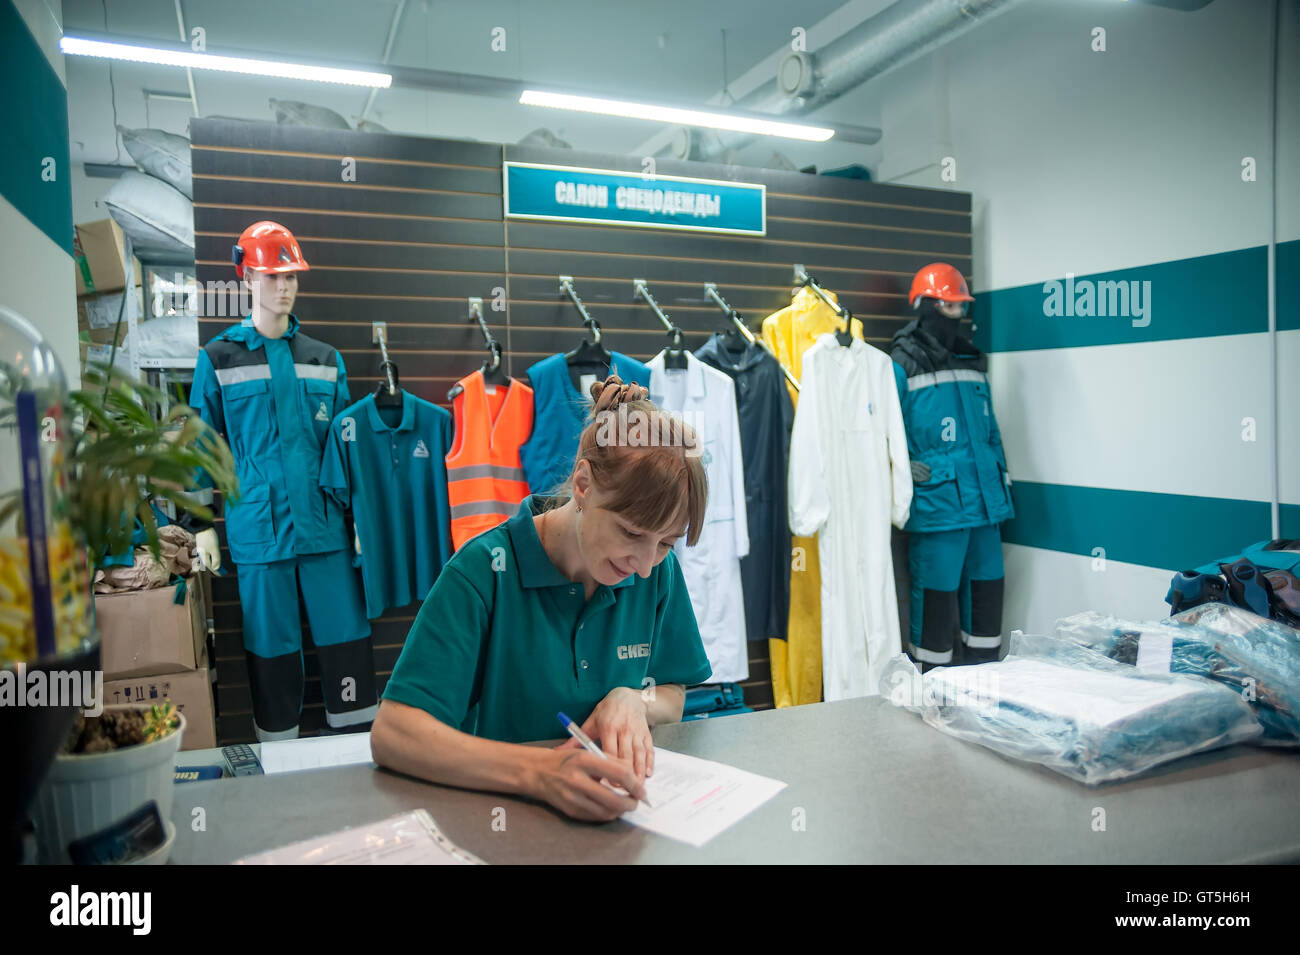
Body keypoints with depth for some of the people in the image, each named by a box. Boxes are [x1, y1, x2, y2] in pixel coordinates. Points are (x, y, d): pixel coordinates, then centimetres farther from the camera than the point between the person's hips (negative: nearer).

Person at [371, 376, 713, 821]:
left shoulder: (658, 570, -2)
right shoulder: (484, 570, -16)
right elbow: (390, 734, -23)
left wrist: (634, 700, -13)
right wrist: (540, 772, -36)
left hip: (623, 811, 3)